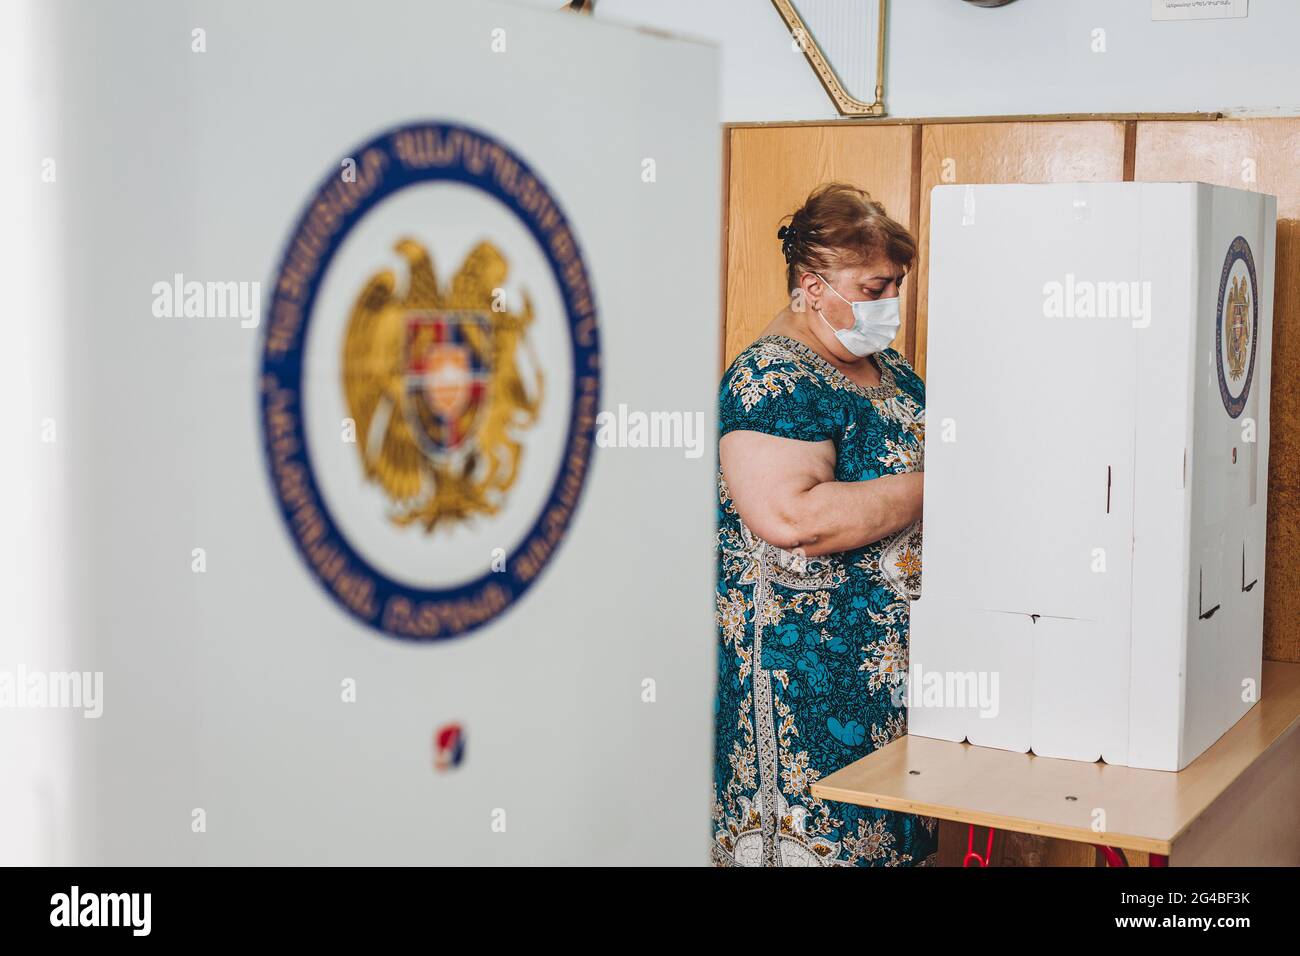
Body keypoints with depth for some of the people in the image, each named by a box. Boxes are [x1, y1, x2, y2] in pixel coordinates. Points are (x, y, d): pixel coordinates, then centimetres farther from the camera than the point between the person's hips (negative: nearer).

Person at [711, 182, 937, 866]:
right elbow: (790, 518, -29)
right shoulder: (773, 379, -15)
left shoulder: (890, 369, 14)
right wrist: (930, 488, -21)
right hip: (812, 674, -9)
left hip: (897, 666, 9)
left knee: (892, 836, 13)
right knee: (820, 835, -3)